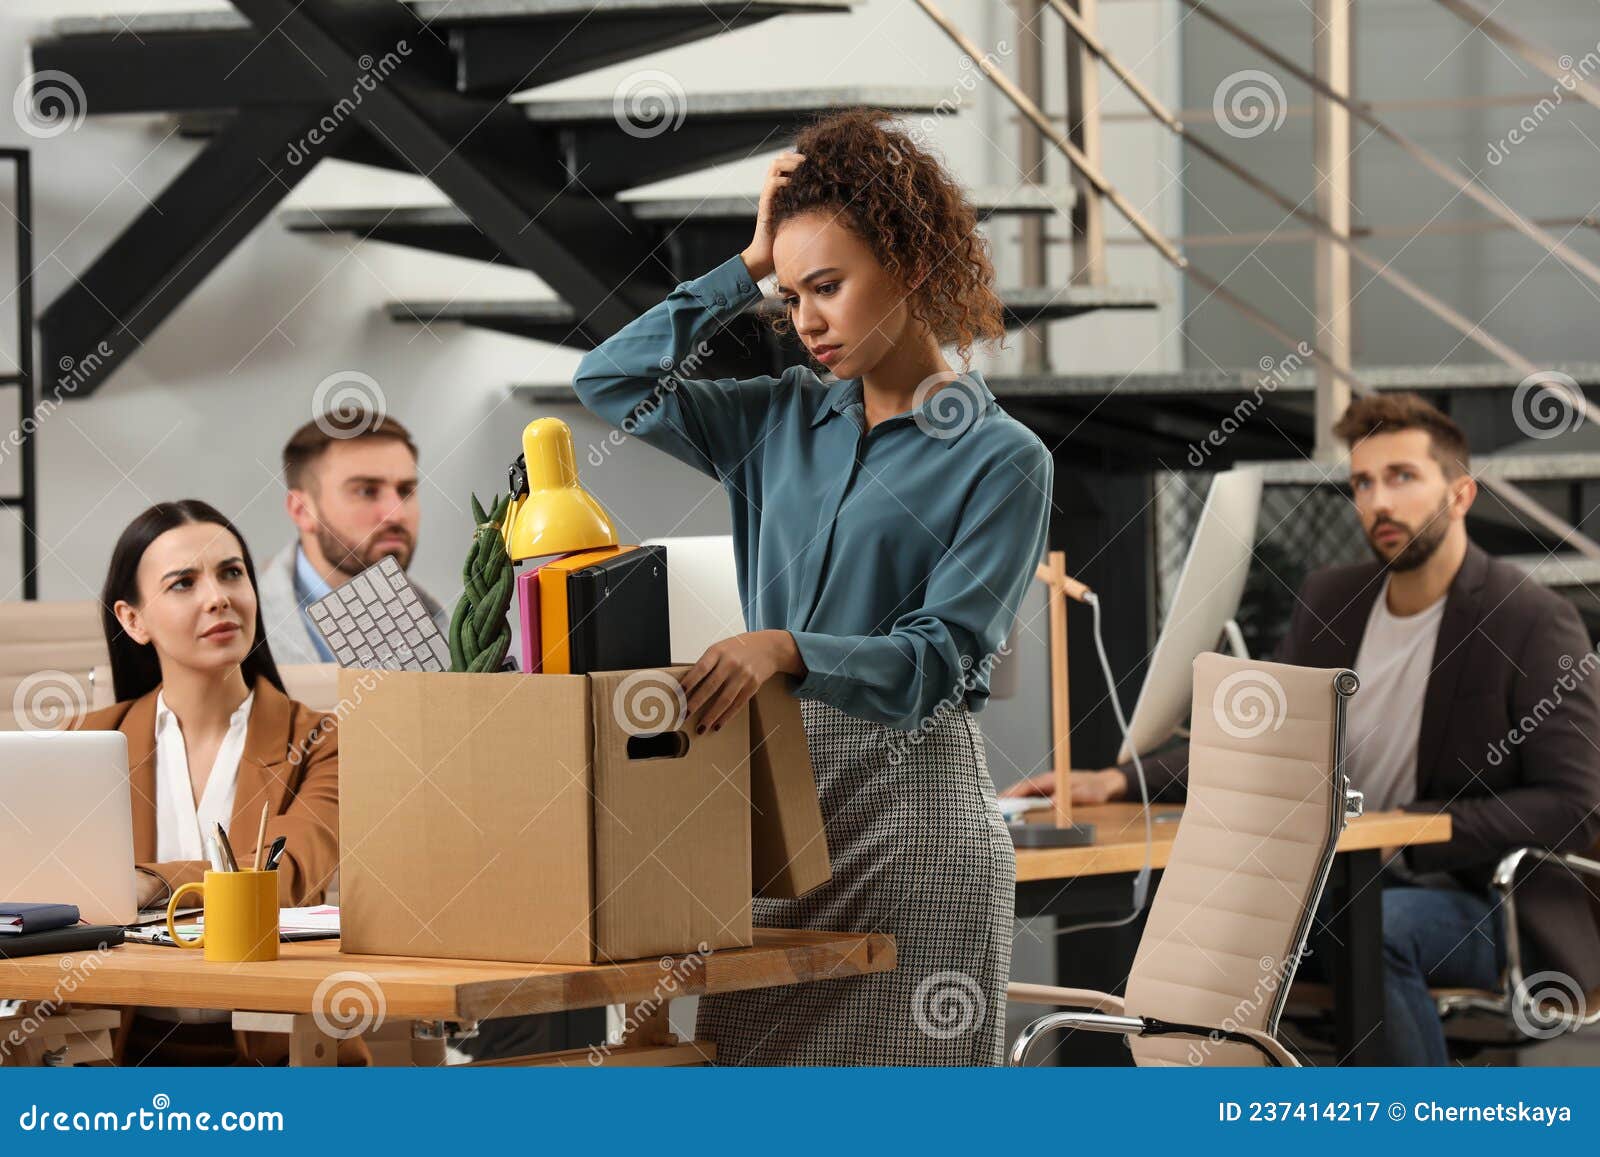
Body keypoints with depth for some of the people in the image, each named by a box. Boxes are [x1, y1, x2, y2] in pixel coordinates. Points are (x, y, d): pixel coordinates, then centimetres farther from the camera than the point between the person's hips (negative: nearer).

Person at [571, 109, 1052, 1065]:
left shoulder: (1002, 461, -2)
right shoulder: (784, 423, 15)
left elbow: (939, 659, -11)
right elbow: (611, 379, 14)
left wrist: (787, 649, -28)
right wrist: (748, 268, 10)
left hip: (913, 810, -5)